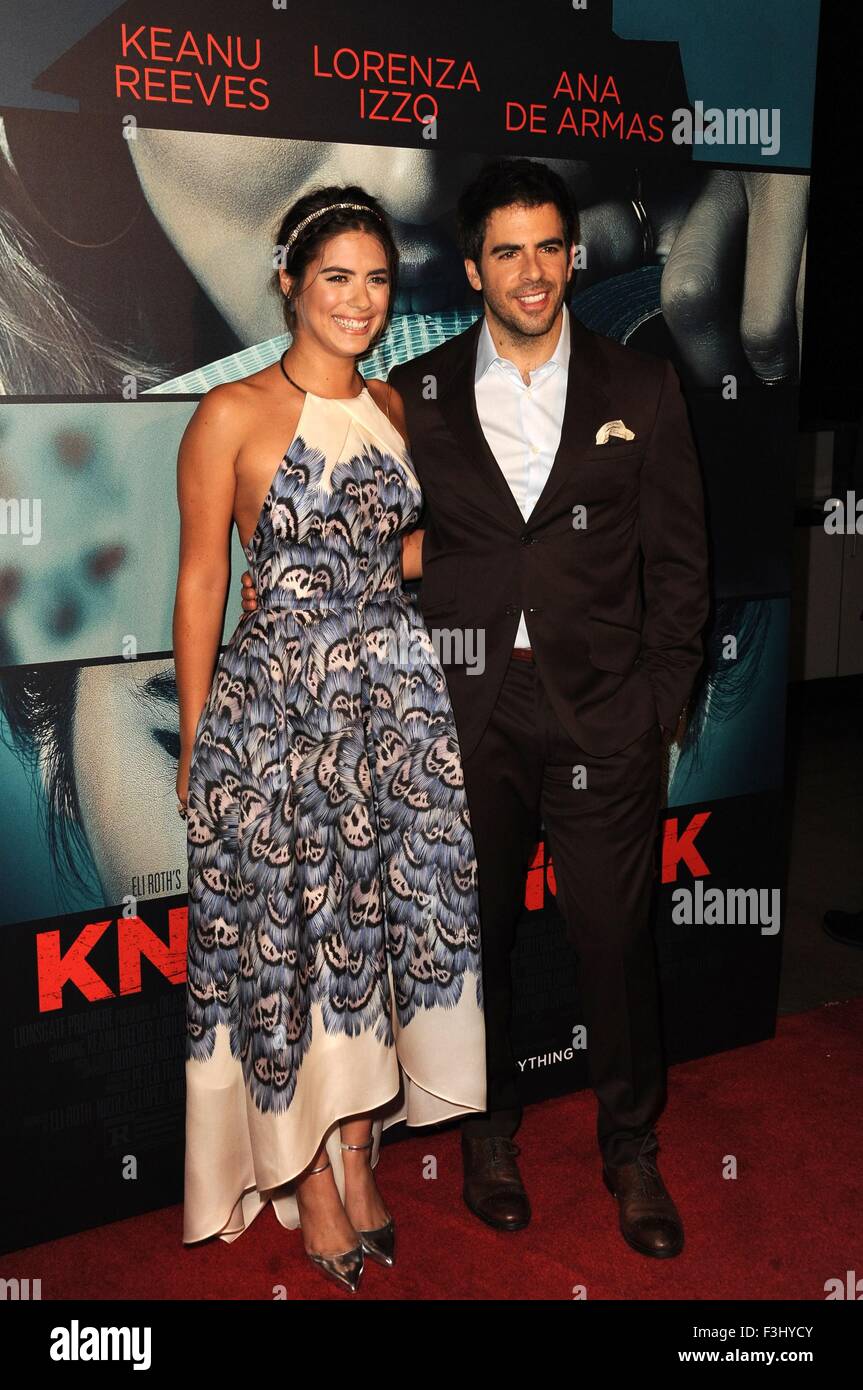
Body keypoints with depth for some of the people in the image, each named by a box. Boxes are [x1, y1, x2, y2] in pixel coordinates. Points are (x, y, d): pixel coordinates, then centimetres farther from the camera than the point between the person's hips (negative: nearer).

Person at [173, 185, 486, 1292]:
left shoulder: (394, 409, 9)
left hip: (396, 700, 5)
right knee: (287, 937, 5)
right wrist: (194, 745, -3)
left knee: (377, 927, 10)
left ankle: (357, 1152, 29)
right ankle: (305, 1173, 24)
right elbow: (201, 582, -4)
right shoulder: (233, 415, -7)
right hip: (276, 708, -4)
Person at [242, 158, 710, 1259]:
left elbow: (678, 557, 5)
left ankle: (631, 1150, 29)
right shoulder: (418, 394, 4)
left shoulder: (641, 389, 4)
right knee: (476, 933, 13)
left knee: (617, 939, 6)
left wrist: (663, 703, 1)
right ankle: (489, 1132, 36)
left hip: (603, 714, 0)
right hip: (469, 713, 1)